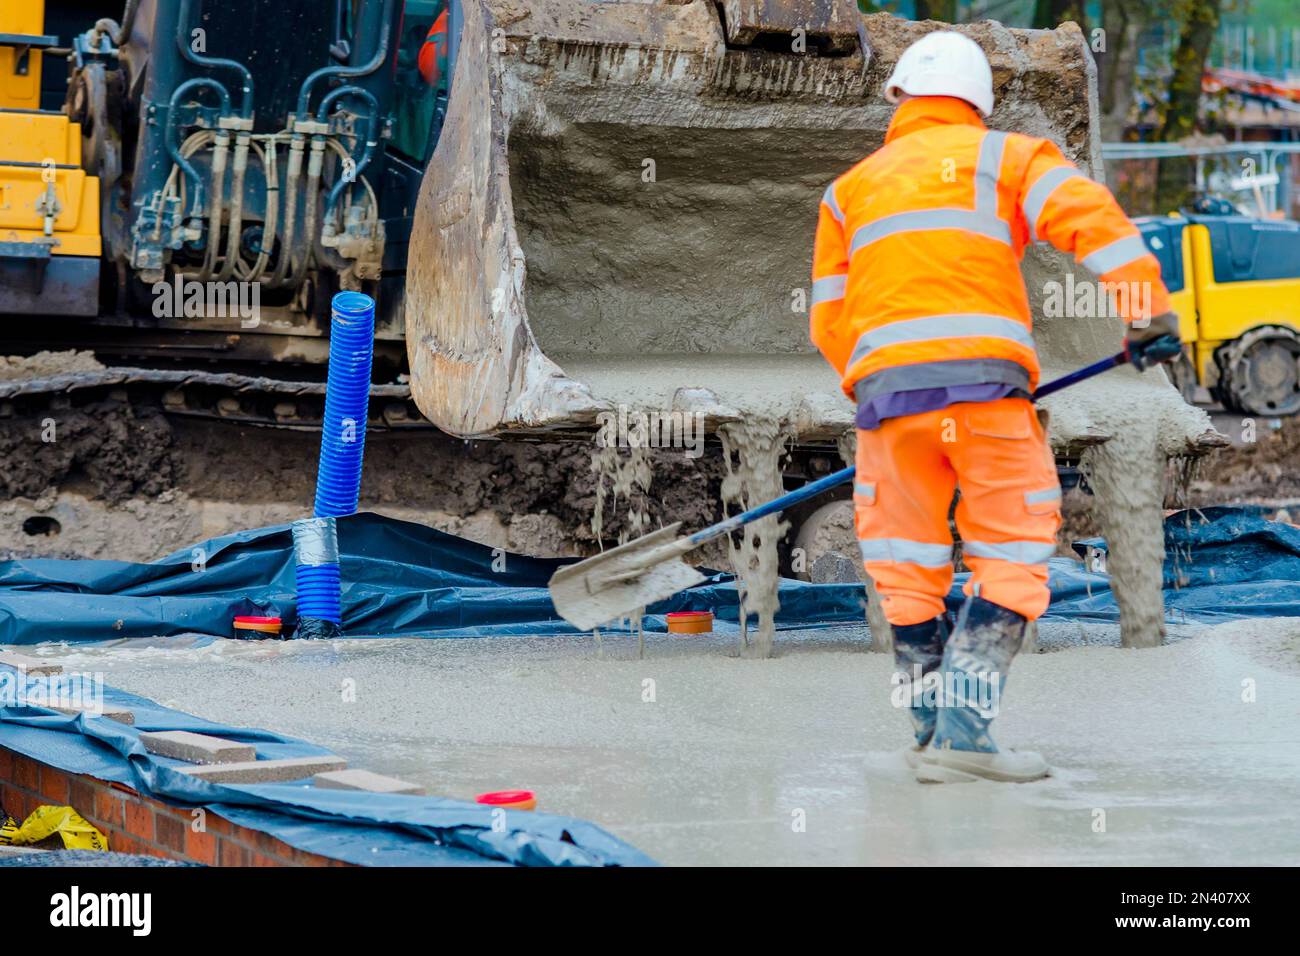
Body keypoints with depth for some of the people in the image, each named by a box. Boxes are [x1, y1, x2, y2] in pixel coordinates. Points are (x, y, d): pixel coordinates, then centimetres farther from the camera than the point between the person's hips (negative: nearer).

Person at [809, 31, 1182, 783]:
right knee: (1012, 562, 2)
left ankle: (935, 732, 12)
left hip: (885, 387, 3)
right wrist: (1149, 311, -5)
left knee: (908, 570, 13)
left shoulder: (851, 189, 23)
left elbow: (830, 321, 19)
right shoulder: (1005, 158, 13)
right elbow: (1090, 217, -3)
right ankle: (962, 729, -9)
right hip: (984, 382, -3)